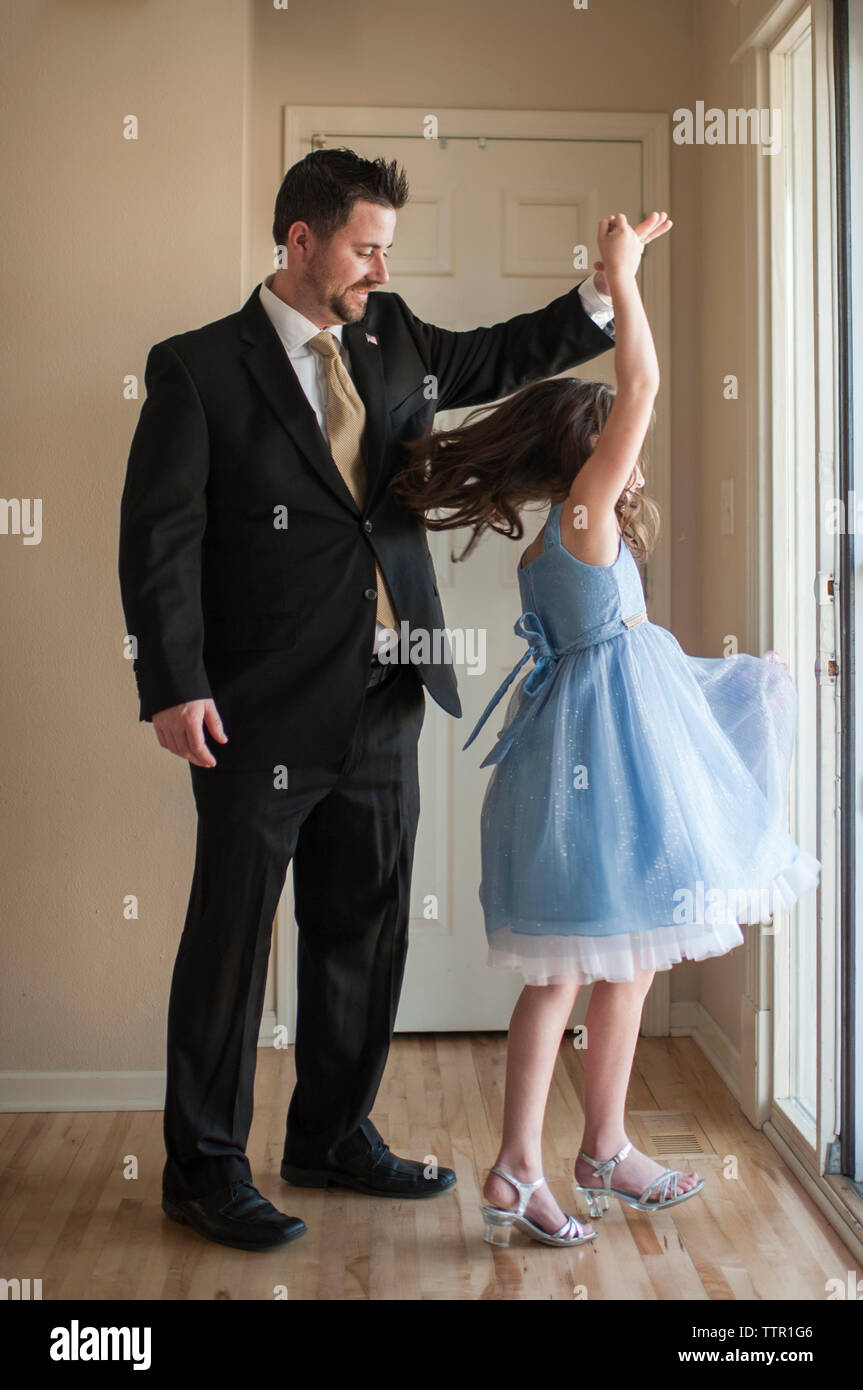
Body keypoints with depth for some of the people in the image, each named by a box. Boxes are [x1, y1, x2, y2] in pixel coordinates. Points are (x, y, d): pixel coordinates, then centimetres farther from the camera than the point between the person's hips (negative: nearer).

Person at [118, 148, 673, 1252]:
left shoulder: (394, 340, 11)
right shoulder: (197, 369, -5)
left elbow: (505, 355, 26)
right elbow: (160, 537, -9)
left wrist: (603, 289, 13)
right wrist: (175, 687, -17)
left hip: (382, 703, 6)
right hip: (261, 712, -6)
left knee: (364, 929, 15)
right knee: (231, 937, 4)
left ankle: (333, 1136, 33)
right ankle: (205, 1169, 20)